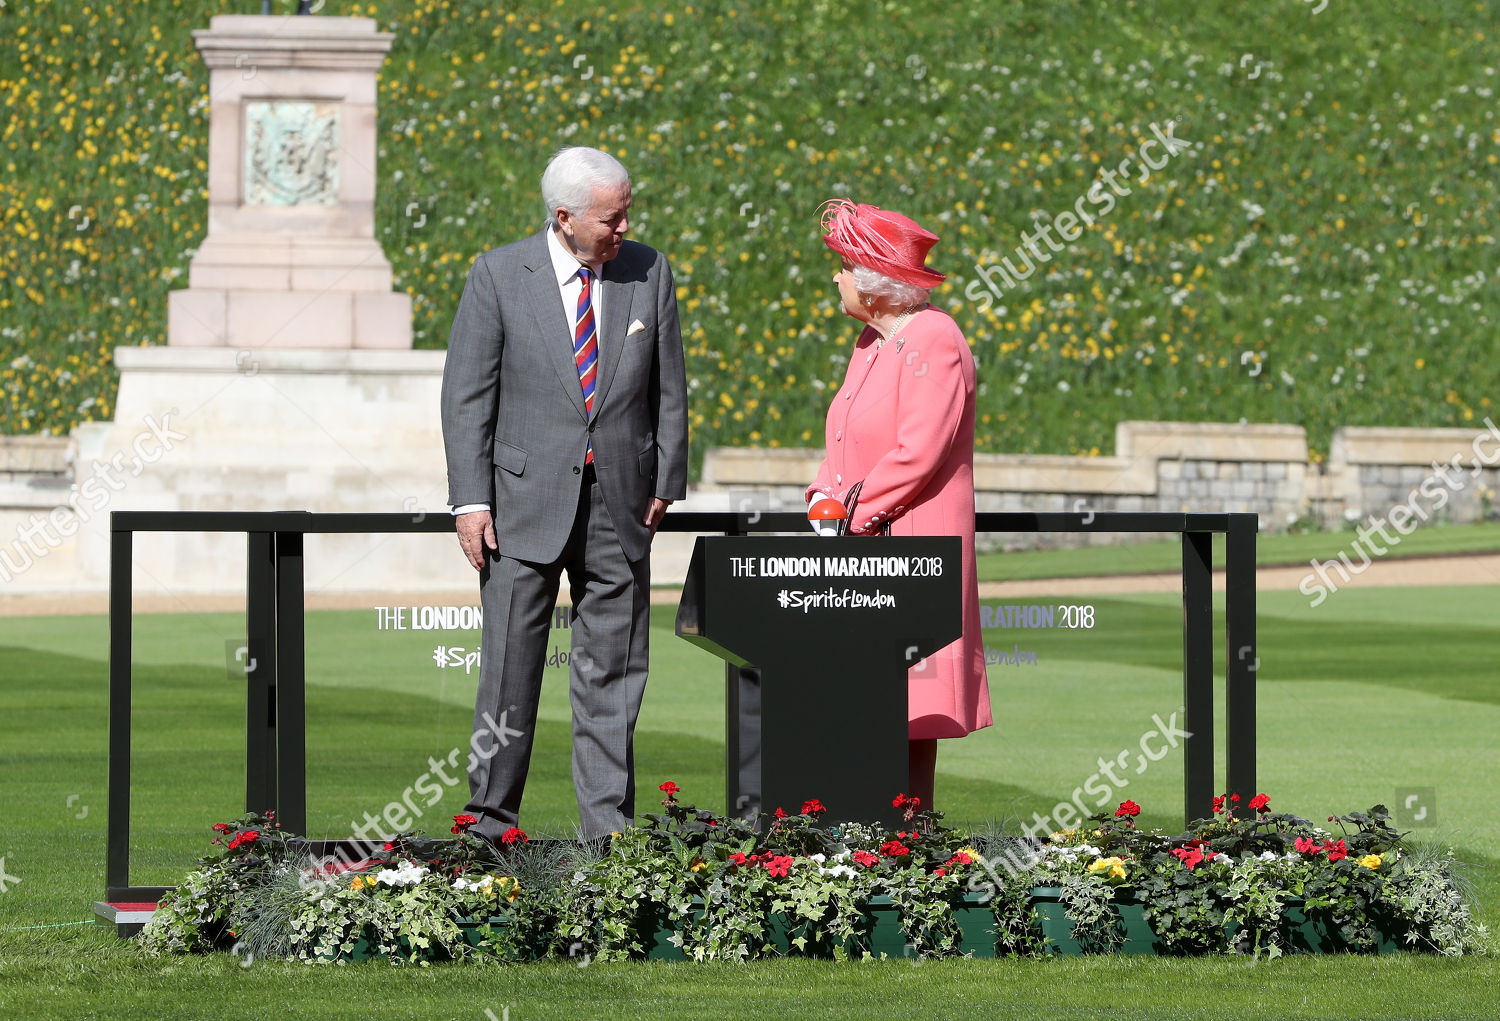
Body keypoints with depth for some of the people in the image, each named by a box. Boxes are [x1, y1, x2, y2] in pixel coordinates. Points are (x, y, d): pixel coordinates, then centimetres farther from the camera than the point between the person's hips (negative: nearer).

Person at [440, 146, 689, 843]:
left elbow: (668, 388, 11)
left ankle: (608, 826, 9)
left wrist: (665, 484, 4)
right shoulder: (499, 276, -2)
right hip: (525, 501, -2)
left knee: (612, 673, 5)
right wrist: (470, 499, -7)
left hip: (619, 505, 2)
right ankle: (490, 823, 6)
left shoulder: (648, 272, 5)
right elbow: (466, 395, -1)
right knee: (510, 668, -2)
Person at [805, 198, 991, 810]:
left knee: (908, 702, -7)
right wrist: (824, 495, 2)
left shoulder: (933, 342, -13)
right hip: (861, 550, 9)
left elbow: (919, 453, -20)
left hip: (912, 539, -9)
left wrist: (856, 514, -15)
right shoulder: (872, 341, 16)